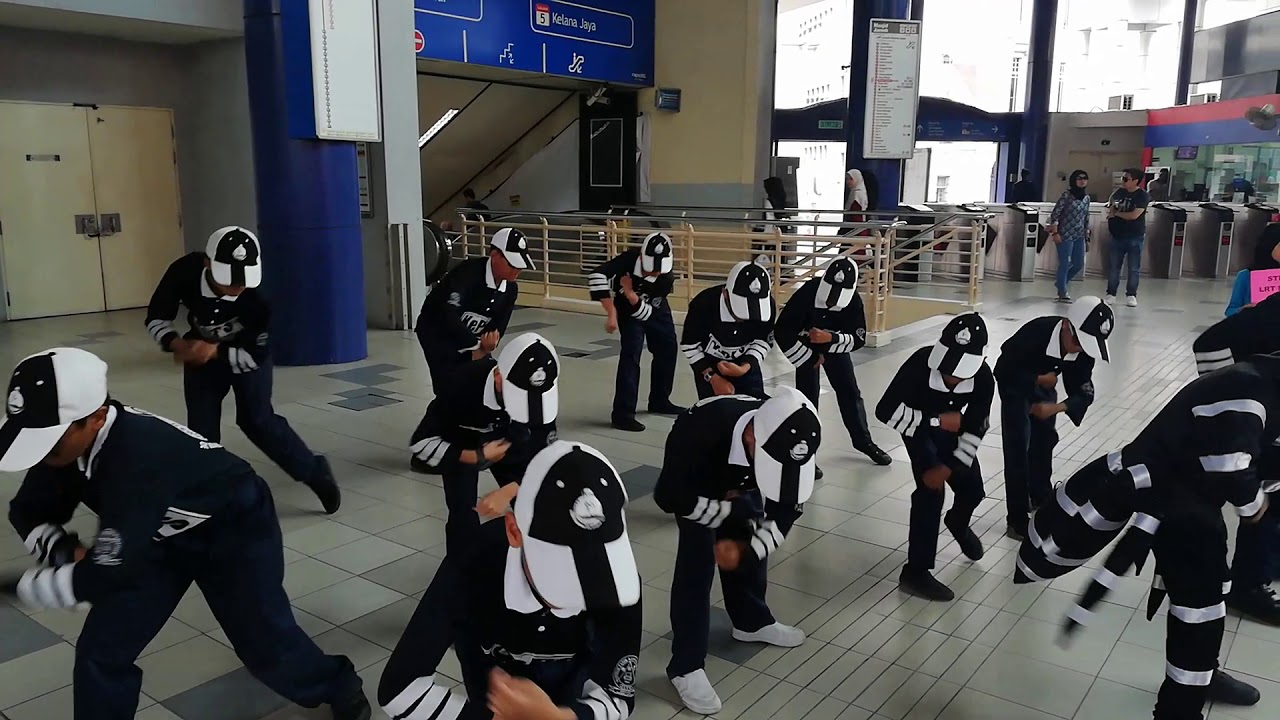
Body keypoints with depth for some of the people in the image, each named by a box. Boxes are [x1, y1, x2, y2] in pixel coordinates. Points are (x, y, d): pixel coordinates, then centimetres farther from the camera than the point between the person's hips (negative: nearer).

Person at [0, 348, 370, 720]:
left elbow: (110, 573, -39)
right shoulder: (67, 440, -18)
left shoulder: (138, 455, -41)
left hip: (235, 529, -6)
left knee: (265, 641, 3)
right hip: (164, 535, 7)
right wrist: (61, 551, -20)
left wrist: (32, 586, -22)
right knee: (102, 650, -2)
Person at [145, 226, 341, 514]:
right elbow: (156, 318, -15)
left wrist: (215, 351, -38)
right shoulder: (184, 272, -31)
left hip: (246, 353, -2)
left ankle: (315, 472, 12)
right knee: (201, 428, -1)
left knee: (257, 420, -6)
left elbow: (256, 356, -25)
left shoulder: (259, 295, -36)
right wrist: (177, 344, -33)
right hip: (201, 351, 3)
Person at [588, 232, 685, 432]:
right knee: (631, 353, -18)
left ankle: (659, 401, 30)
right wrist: (611, 313, -39)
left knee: (667, 350, 9)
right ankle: (623, 413, -17)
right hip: (626, 307, -4)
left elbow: (646, 312, -28)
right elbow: (597, 275, -41)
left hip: (653, 309, 4)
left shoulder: (667, 278, -30)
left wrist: (630, 293, -43)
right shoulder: (631, 258, -36)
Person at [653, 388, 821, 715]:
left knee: (749, 548, 8)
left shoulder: (790, 441, -31)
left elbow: (786, 508, -19)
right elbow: (669, 497, -34)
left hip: (740, 485, 4)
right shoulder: (700, 430, -46)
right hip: (693, 485, -4)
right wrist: (733, 510, -27)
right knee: (698, 562, -12)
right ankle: (686, 667, -3)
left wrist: (749, 549, -32)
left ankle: (752, 621, 36)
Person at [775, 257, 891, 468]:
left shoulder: (853, 301, -25)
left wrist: (831, 338, -37)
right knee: (808, 395, -10)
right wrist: (811, 358, -22)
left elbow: (858, 339, -19)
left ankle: (863, 441, 26)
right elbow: (782, 332, -30)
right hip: (805, 346, -3)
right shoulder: (807, 293, -34)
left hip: (835, 345, 3)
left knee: (850, 392, 7)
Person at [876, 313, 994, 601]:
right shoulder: (921, 363, -38)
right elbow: (886, 411, -37)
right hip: (917, 425, -3)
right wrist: (936, 421, -33)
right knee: (931, 491, -19)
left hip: (950, 427, 4)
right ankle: (916, 571, -8)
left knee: (973, 489, 4)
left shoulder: (983, 378, -30)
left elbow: (975, 430, -22)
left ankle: (957, 523, 45)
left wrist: (949, 467, -31)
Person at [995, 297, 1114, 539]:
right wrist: (1037, 380, -31)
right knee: (1018, 449, -8)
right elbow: (1002, 370, -31)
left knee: (1044, 441, 16)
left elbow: (1084, 393, -21)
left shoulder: (1084, 347, -24)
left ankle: (1040, 499, 40)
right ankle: (1018, 520, -3)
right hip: (1015, 385, -5)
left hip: (1045, 385, 5)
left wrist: (1056, 407, -37)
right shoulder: (1036, 332, -40)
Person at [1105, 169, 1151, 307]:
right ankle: (1111, 294, 14)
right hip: (1117, 236, 4)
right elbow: (1110, 210, 18)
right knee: (1113, 267, 6)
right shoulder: (1119, 192, 5)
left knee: (1134, 268, 2)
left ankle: (1131, 295, 12)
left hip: (1135, 237, -4)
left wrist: (1116, 213, -8)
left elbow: (1134, 215, -20)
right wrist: (1111, 211, -6)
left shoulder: (1143, 196, -11)